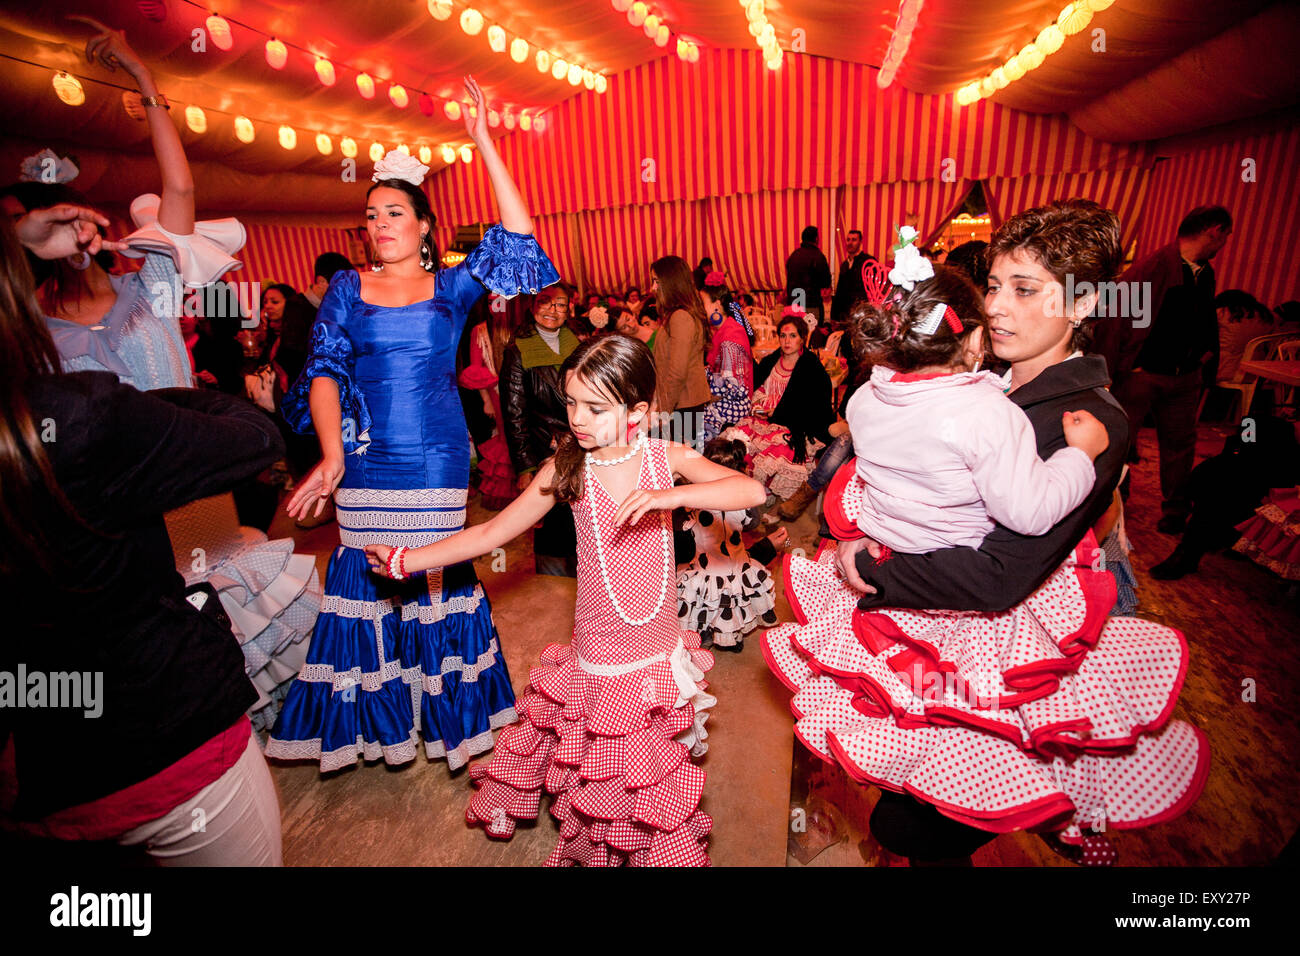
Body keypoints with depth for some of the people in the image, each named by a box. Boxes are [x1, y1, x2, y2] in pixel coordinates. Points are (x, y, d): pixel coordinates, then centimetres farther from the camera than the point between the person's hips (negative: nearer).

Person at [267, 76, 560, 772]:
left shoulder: (451, 287, 6)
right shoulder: (347, 289, 7)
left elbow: (515, 238, -6)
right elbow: (324, 371, -3)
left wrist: (484, 144, -10)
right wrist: (331, 456, -16)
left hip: (439, 460, -1)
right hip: (366, 461, 1)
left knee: (437, 581, 5)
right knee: (366, 579, 5)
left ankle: (440, 712, 25)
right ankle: (375, 720, 26)